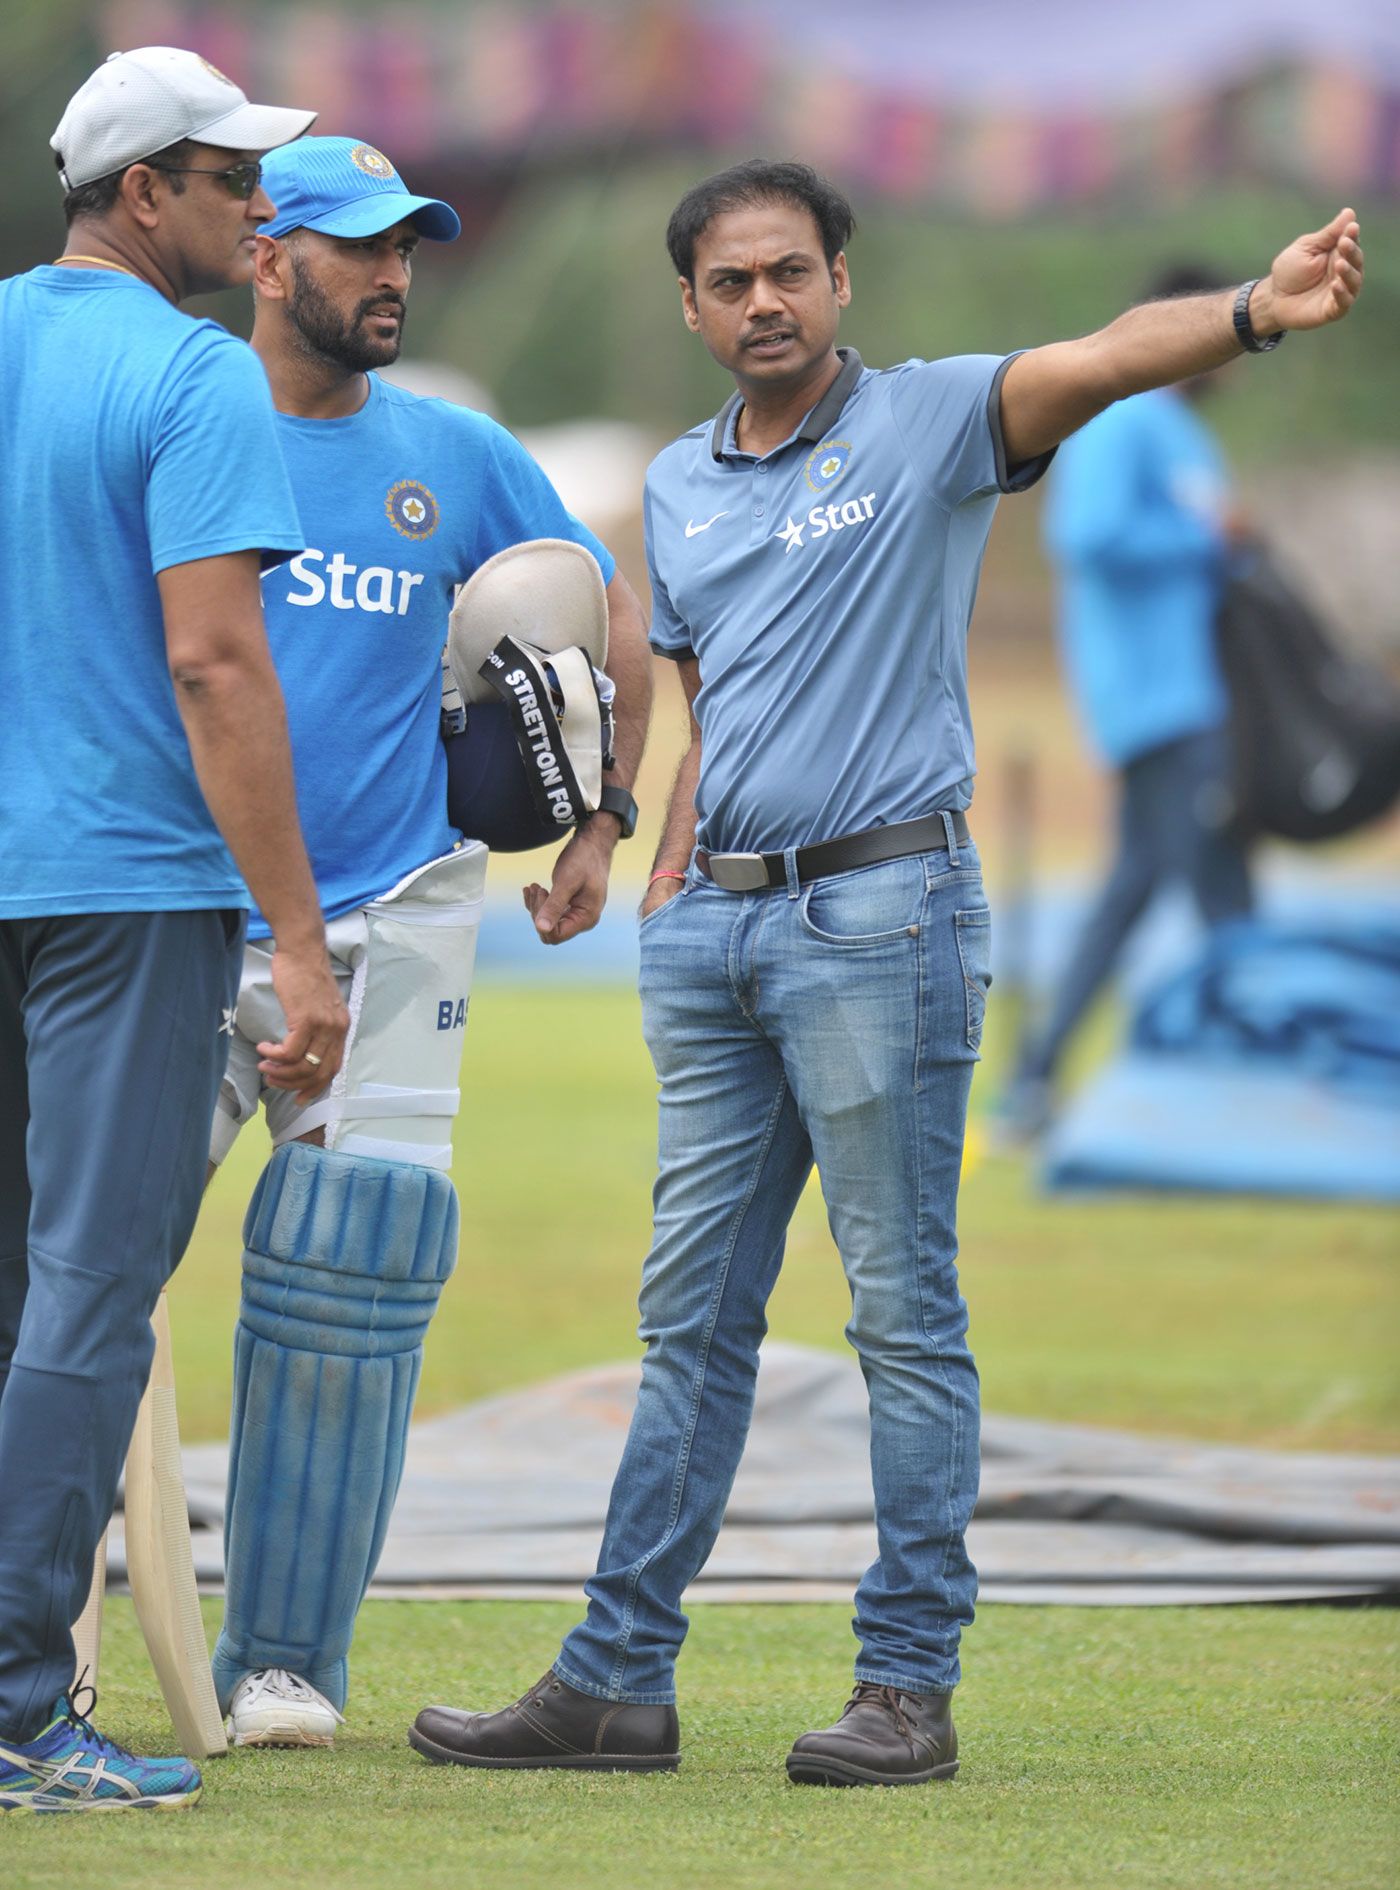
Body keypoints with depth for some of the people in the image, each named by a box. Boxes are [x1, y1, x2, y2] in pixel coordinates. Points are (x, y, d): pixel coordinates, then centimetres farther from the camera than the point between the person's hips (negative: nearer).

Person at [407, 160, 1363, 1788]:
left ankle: (910, 1684, 1)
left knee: (906, 1314, -2)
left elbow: (1100, 362, -23)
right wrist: (668, 896, 13)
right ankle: (618, 1682, 12)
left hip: (878, 908, -6)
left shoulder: (927, 422, -4)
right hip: (718, 925, 6)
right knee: (692, 1315, 9)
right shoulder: (680, 486, 15)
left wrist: (1252, 312, -41)